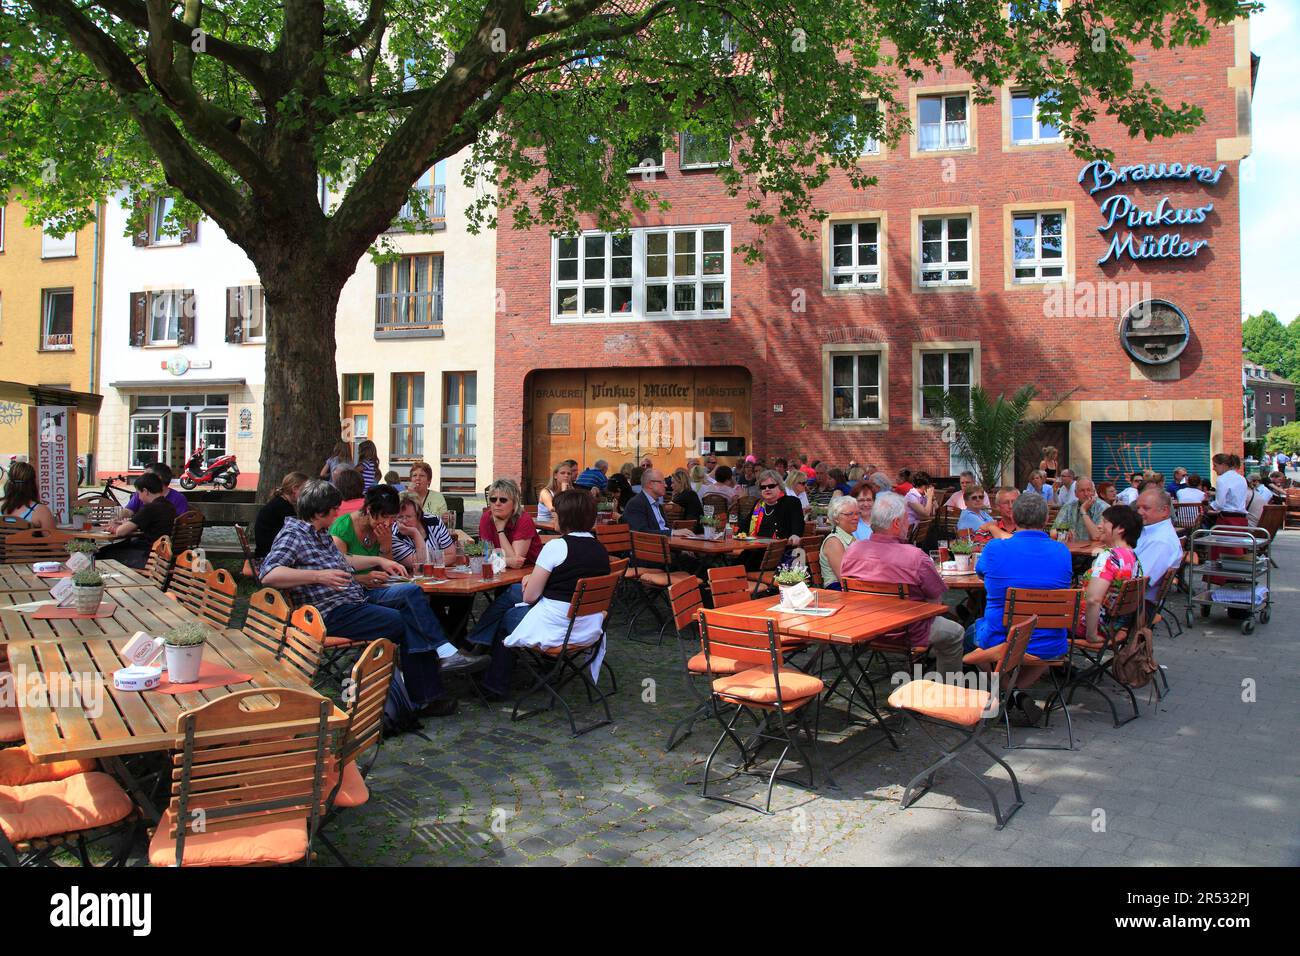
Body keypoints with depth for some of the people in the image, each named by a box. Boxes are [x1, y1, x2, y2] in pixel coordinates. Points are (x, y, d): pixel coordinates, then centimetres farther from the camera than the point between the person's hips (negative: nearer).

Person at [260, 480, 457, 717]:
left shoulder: (321, 533, 17)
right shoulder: (293, 535, -12)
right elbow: (268, 574, -27)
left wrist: (379, 560, 31)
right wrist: (319, 576, -33)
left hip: (358, 597, 9)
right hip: (334, 614, -9)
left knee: (412, 592, -7)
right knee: (408, 625, -15)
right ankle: (426, 699, -10)